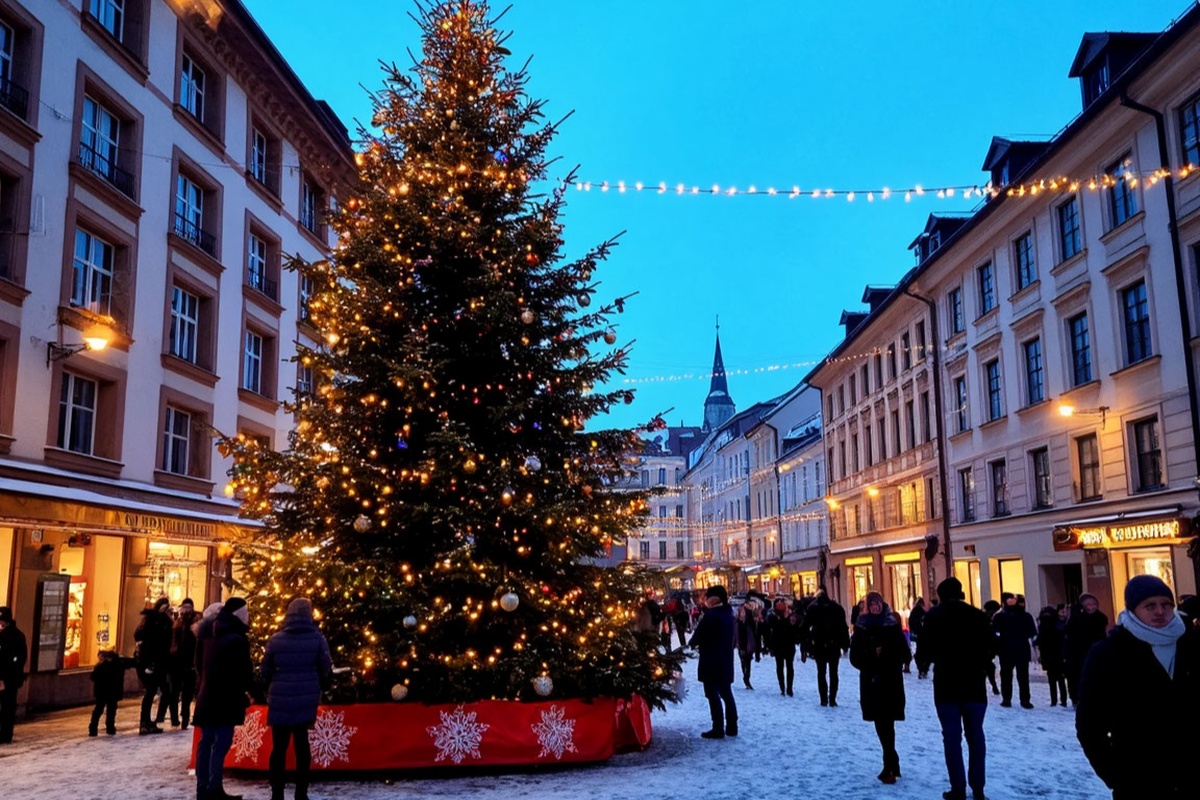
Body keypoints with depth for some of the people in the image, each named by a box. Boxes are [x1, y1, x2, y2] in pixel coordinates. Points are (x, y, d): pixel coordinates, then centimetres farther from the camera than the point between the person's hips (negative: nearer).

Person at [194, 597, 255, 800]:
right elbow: (244, 669, -14)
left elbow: (201, 664, 18)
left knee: (206, 742, 11)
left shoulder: (210, 636, 12)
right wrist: (248, 688, 4)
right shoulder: (237, 639, -15)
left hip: (208, 696, 8)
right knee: (221, 743, -6)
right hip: (227, 698, -8)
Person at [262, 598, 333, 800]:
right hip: (306, 699, 1)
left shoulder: (275, 639, -3)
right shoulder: (317, 638, -4)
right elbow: (326, 670, 0)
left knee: (279, 746, 7)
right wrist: (318, 686, 20)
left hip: (280, 699, -1)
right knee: (302, 743, 12)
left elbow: (265, 671, 3)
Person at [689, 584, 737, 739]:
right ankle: (731, 727, 16)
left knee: (713, 695, -2)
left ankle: (718, 729, -2)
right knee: (726, 693, 13)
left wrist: (693, 643, 7)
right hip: (725, 660, 8)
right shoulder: (728, 614, 9)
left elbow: (697, 637, -14)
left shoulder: (710, 615, -17)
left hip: (711, 661, -8)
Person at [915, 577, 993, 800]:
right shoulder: (979, 616, 2)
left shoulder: (934, 616, -4)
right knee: (975, 735, 10)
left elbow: (923, 652, -6)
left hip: (946, 684, -2)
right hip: (974, 683, 2)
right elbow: (990, 649, 4)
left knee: (952, 736, 1)